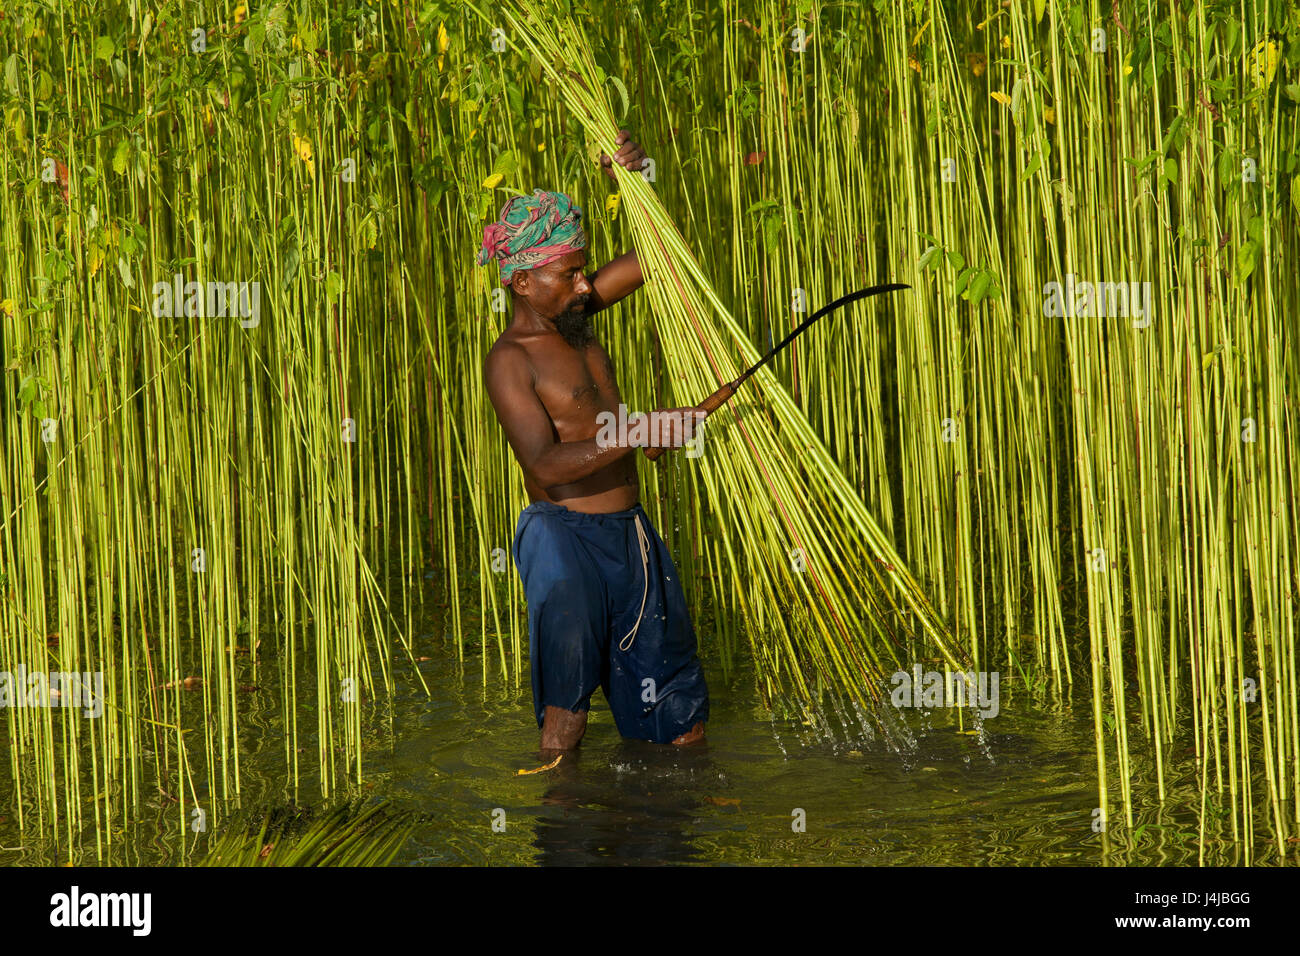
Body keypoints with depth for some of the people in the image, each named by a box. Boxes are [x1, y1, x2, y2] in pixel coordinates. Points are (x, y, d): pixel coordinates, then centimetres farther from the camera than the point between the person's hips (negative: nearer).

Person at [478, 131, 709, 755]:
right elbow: (546, 463, -25)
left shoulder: (573, 315, 10)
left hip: (631, 533, 7)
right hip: (565, 538, -7)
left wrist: (638, 177, -1)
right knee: (565, 716, -7)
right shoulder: (509, 360, -12)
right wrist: (636, 434, -35)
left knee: (682, 720, 7)